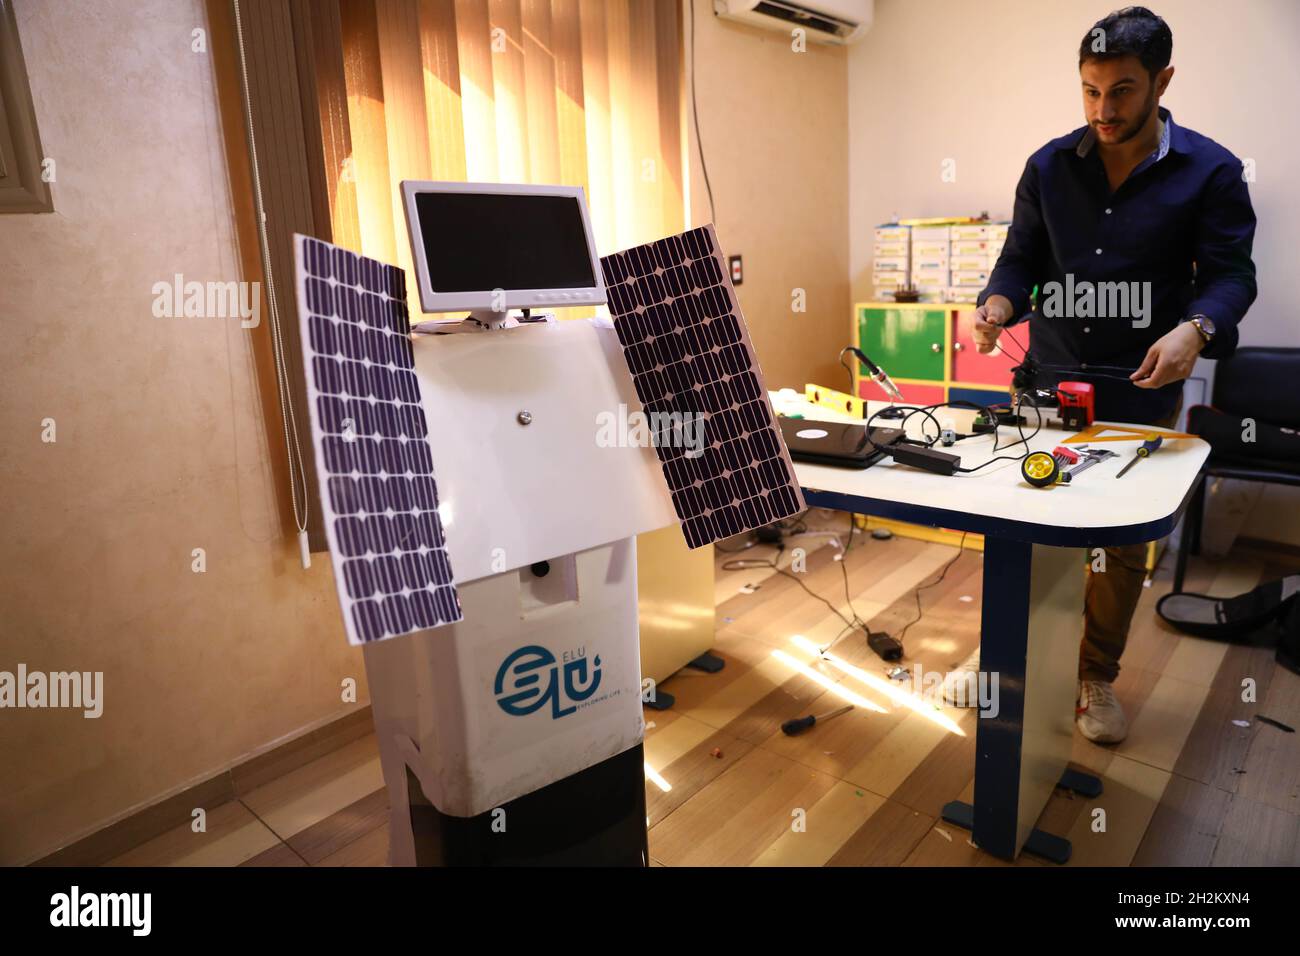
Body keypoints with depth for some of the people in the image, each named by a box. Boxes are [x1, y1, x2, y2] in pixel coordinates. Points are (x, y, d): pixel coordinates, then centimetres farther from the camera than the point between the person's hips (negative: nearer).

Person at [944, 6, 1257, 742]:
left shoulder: (1210, 171, -3)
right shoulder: (1050, 166, 3)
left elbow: (1230, 272, -5)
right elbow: (1021, 258, 6)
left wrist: (1196, 328, -27)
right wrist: (999, 304, -16)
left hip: (1142, 390, -1)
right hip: (1047, 380, 2)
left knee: (1125, 543, 8)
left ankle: (1098, 679, 27)